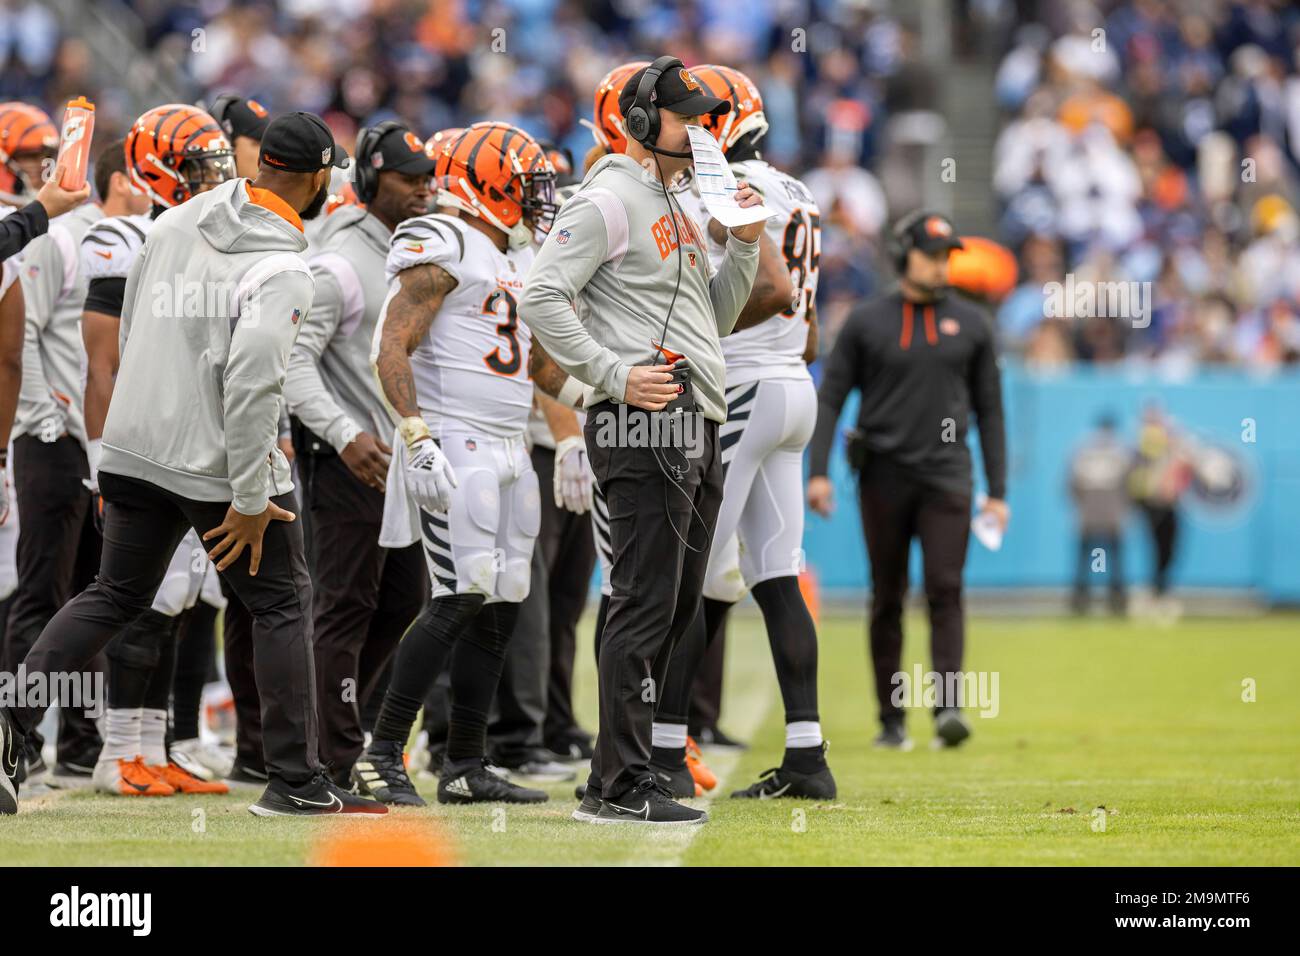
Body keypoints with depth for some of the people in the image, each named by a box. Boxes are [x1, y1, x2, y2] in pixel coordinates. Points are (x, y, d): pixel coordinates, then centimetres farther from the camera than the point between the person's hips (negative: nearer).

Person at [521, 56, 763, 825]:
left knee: (677, 609, 10)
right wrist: (615, 375, -18)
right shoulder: (608, 202, -6)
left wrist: (744, 245, 11)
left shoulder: (681, 212, 22)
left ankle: (614, 780, 14)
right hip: (643, 423, -10)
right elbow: (543, 299, -13)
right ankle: (623, 787, -11)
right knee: (646, 604, -12)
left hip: (698, 429, 10)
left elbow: (714, 319, 25)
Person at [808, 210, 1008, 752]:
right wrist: (818, 471, -9)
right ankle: (891, 721, 11)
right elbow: (830, 398, 3)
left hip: (946, 475, 0)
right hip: (883, 476, 0)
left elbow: (989, 411, 11)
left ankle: (948, 707, -22)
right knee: (887, 599, 5)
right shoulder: (866, 322, 4)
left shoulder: (970, 325, 8)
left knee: (945, 589, -13)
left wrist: (997, 492, 6)